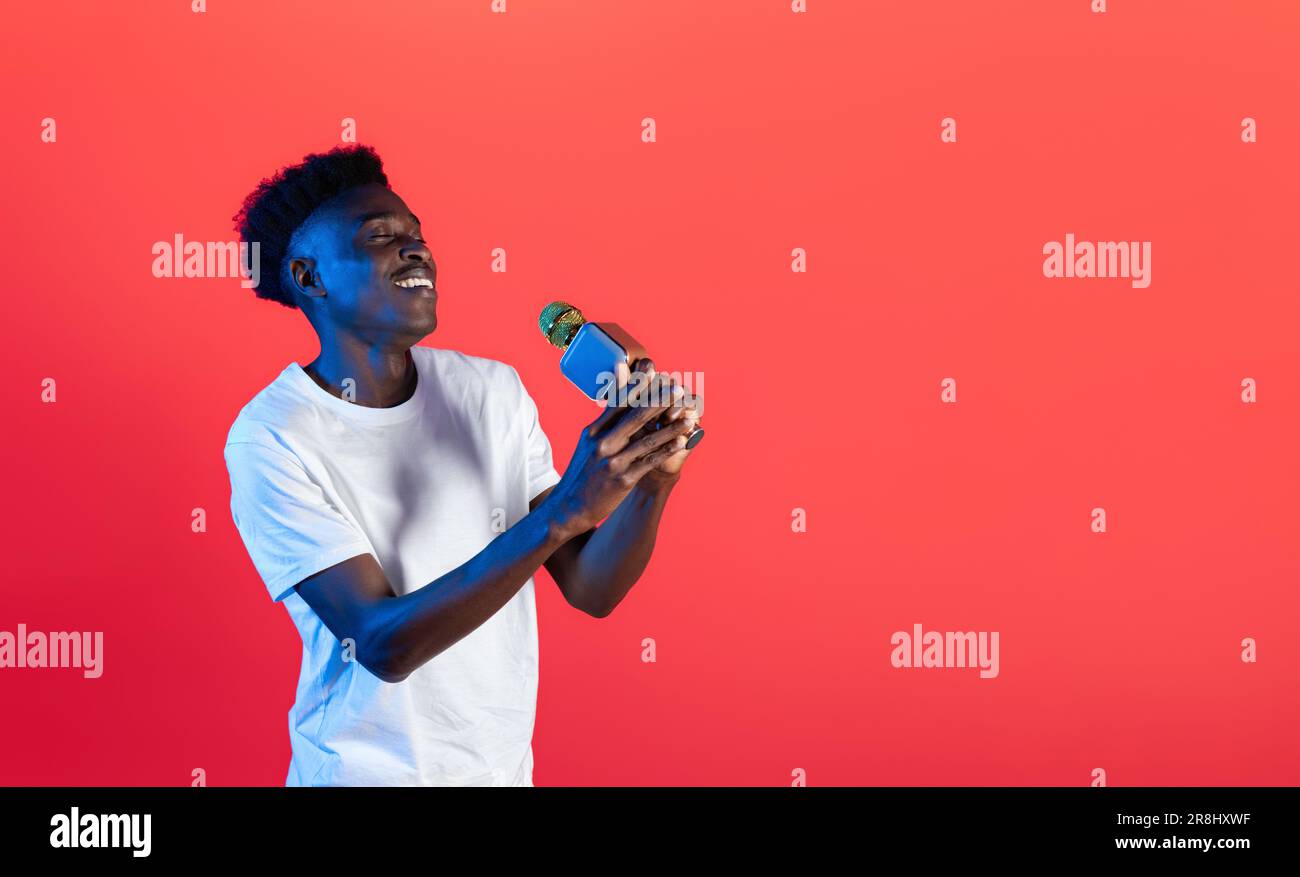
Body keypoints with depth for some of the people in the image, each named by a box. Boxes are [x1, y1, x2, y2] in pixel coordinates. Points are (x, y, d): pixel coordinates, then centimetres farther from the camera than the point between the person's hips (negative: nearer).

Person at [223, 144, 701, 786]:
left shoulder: (492, 390, -4)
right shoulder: (269, 440, -18)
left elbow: (589, 589, -4)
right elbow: (386, 645, -25)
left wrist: (651, 480, -22)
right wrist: (562, 512, -32)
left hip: (503, 766, 5)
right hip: (367, 773, -5)